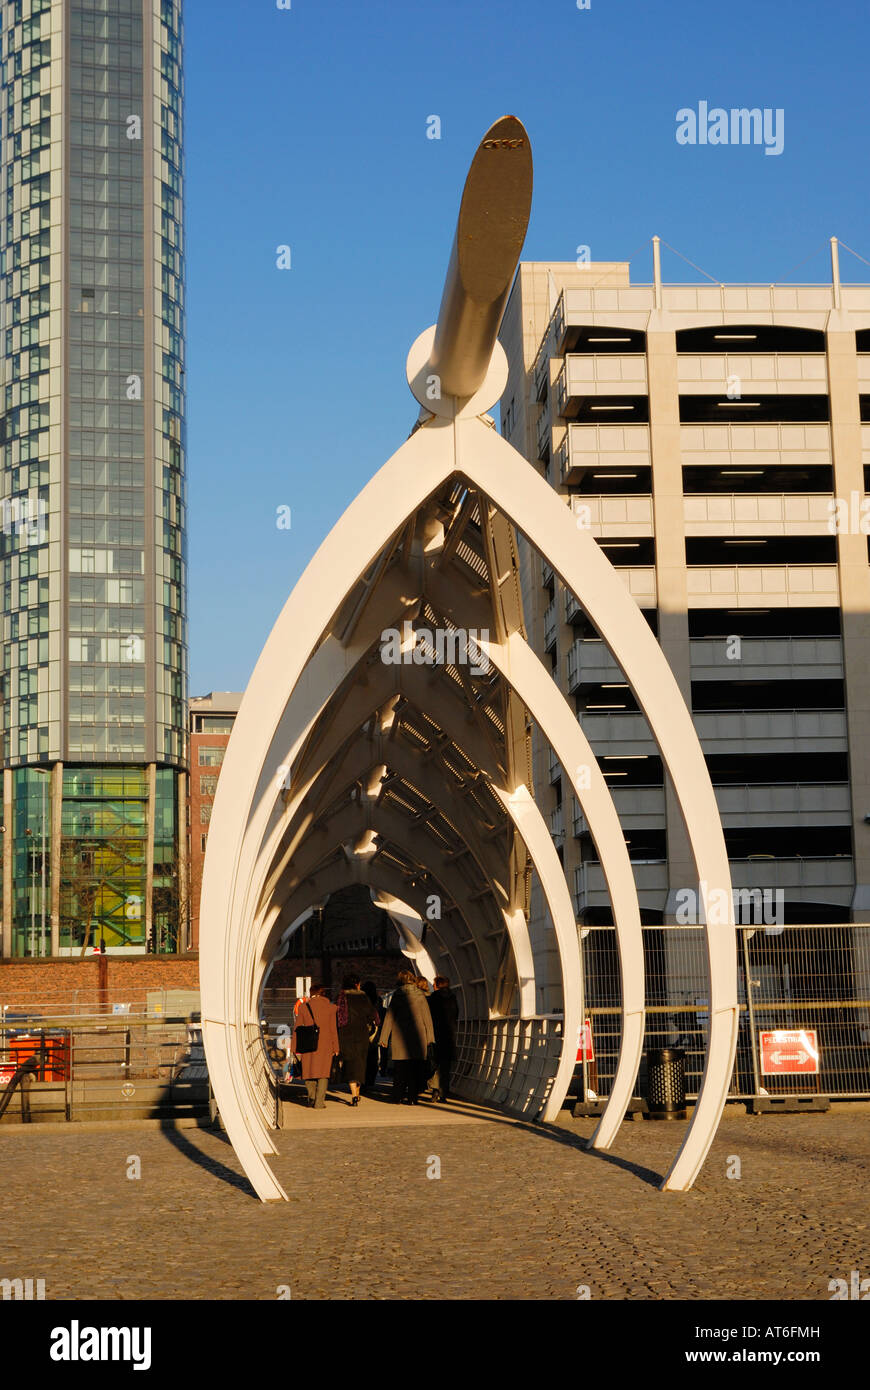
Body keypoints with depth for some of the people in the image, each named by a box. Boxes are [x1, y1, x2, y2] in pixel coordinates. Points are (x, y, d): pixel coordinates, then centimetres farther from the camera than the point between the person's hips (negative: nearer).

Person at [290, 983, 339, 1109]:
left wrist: (295, 1046, 8)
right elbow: (333, 1028, -1)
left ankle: (311, 1100, 15)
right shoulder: (330, 1007, 0)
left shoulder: (304, 1006, 2)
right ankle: (319, 1102, -4)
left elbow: (297, 1027, 3)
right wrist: (335, 1047, 3)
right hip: (325, 1044, -1)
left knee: (309, 1071, 14)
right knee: (323, 1072, 5)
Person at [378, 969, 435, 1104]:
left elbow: (389, 1017, 0)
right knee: (415, 1069, 4)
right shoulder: (420, 996, 2)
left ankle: (398, 1097, 7)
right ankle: (412, 1097, 1)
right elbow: (427, 1017, 3)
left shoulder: (397, 996, -1)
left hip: (400, 1036, 0)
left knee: (399, 1069, 6)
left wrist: (384, 1038, 4)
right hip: (418, 1036, 0)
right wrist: (430, 1037, 8)